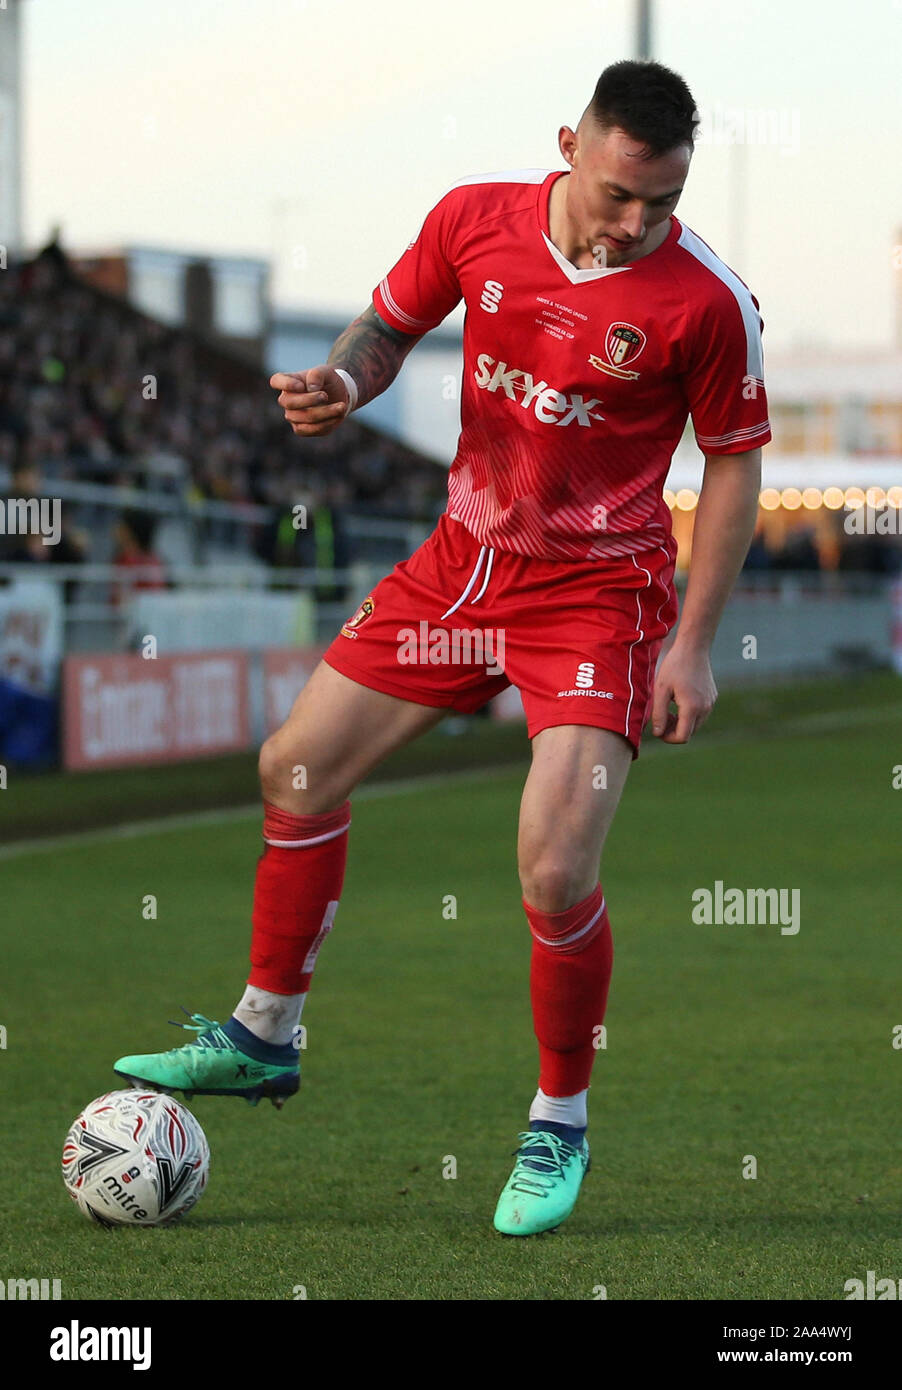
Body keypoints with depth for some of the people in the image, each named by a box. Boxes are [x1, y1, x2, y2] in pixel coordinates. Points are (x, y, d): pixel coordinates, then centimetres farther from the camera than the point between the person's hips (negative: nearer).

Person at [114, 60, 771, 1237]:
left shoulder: (706, 301, -18)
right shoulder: (476, 219, -8)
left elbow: (735, 464, -6)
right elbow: (392, 322, 10)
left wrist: (693, 643, -9)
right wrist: (340, 384, -14)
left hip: (597, 590, -5)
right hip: (462, 559, 5)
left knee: (555, 873, -17)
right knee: (298, 769, 12)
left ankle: (559, 1128, 7)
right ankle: (262, 1038, 32)